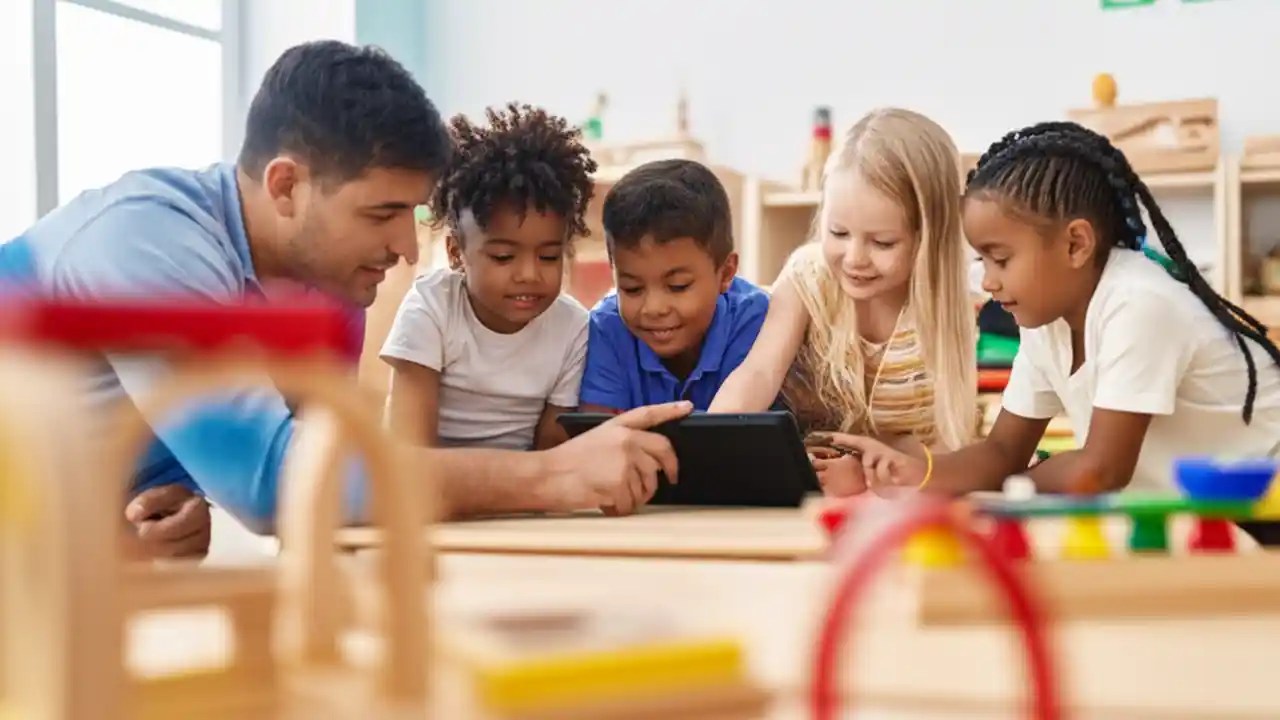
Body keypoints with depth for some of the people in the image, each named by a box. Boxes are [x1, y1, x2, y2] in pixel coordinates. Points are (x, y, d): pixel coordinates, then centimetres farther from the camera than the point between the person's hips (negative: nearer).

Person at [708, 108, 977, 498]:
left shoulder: (947, 306, -16)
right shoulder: (808, 277, -15)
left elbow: (948, 438, -15)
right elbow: (760, 372, -28)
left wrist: (871, 468, -33)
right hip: (802, 469, 1)